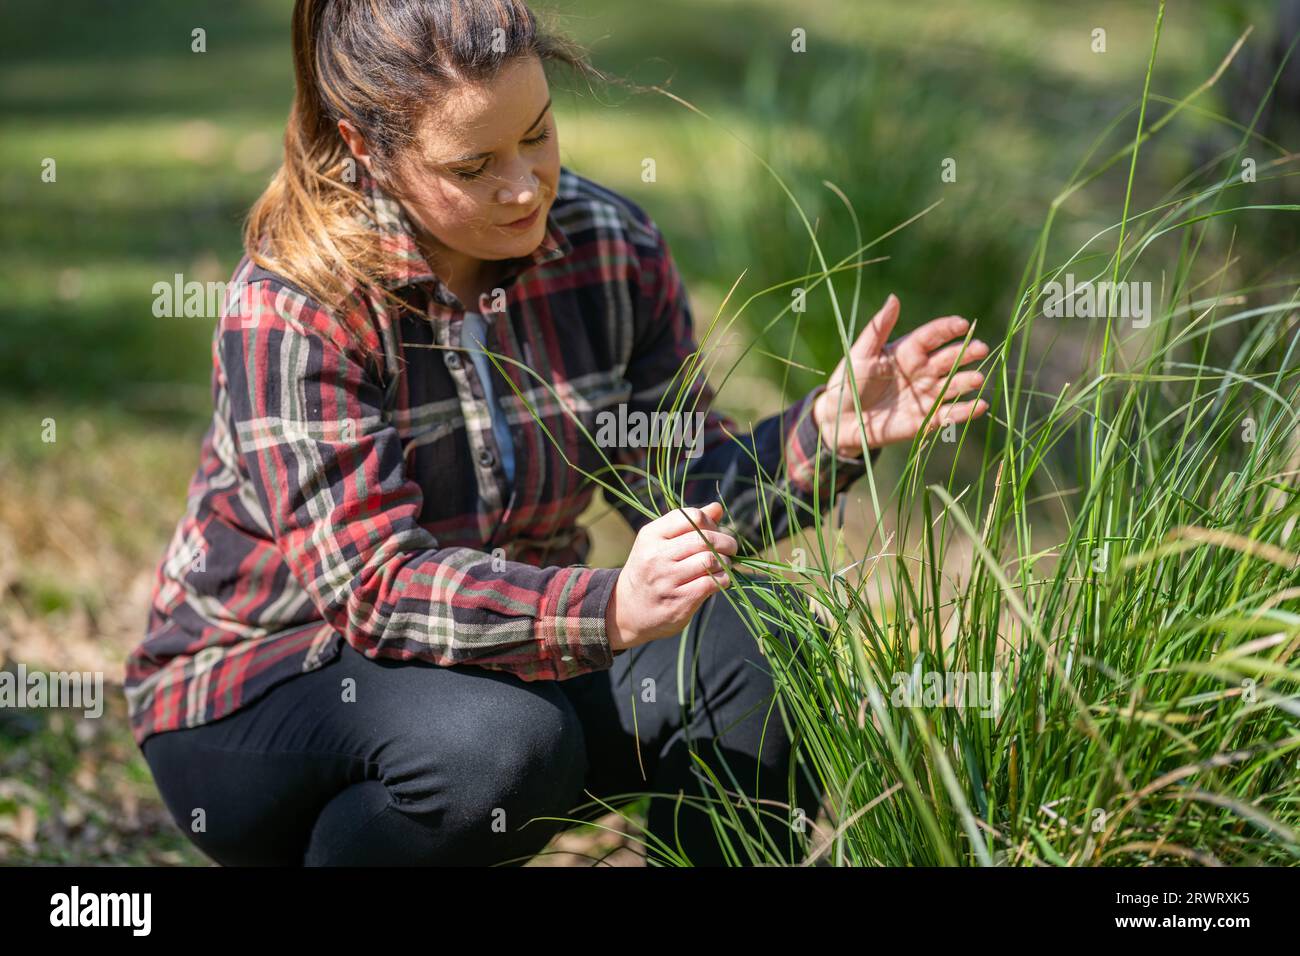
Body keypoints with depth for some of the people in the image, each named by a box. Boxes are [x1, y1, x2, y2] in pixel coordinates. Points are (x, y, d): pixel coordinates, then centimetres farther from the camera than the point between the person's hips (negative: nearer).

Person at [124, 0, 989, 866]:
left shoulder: (611, 250, -7)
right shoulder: (292, 307, -24)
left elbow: (690, 496, -5)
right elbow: (375, 587, -31)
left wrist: (827, 434, -24)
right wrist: (608, 612, -45)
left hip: (504, 649, 5)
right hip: (263, 688, -5)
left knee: (728, 651, -20)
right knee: (495, 740, -35)